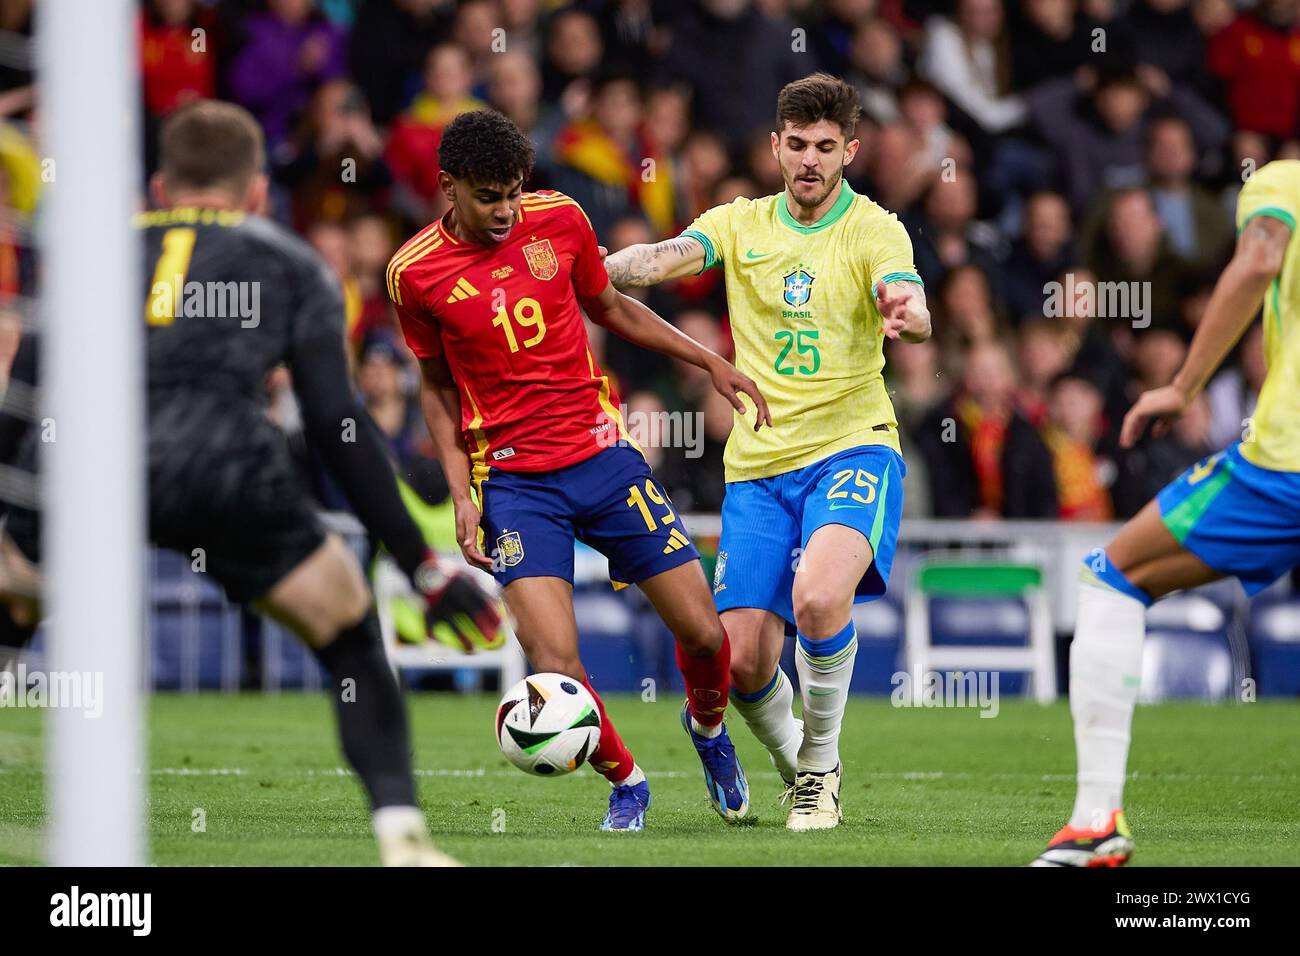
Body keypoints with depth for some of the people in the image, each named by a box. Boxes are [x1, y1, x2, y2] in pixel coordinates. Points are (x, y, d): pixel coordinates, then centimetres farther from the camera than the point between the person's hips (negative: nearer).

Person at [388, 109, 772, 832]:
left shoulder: (559, 219, -1)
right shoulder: (415, 274, -6)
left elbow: (611, 308, 16)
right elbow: (439, 386, 8)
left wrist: (712, 362, 12)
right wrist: (462, 493, -1)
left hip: (603, 453, 2)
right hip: (513, 481, -2)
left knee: (703, 631, -1)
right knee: (555, 665, -18)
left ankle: (708, 728, 35)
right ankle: (625, 782, 10)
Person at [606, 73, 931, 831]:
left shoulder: (874, 229, -2)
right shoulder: (742, 224, 8)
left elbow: (912, 308, -20)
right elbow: (668, 257, -11)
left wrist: (906, 314, -46)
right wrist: (605, 268, -33)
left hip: (851, 450, -3)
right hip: (758, 462, 4)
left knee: (819, 596, -31)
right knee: (743, 661, -4)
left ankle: (822, 762, -7)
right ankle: (795, 768, 28)